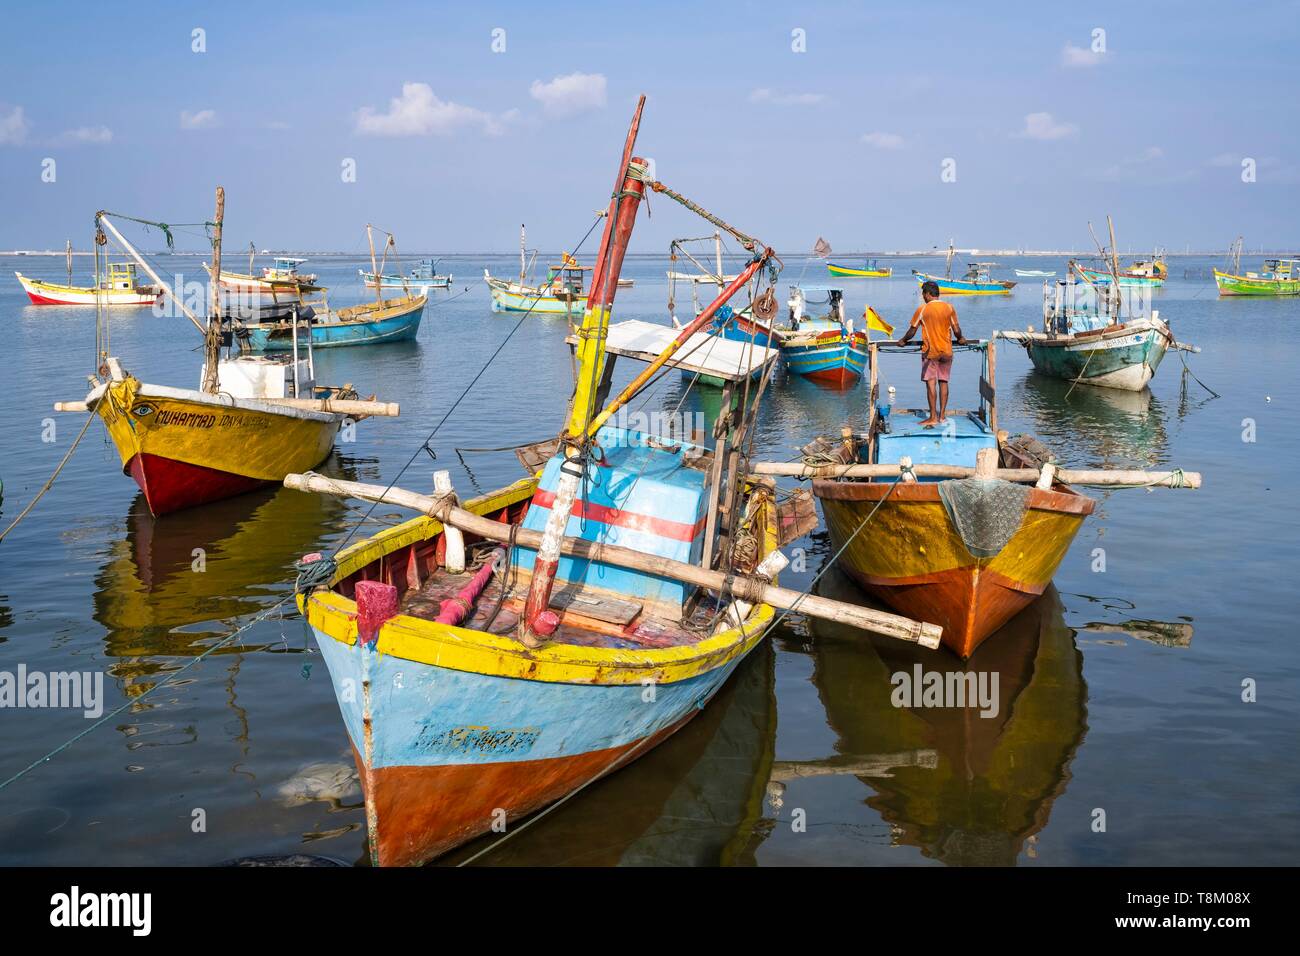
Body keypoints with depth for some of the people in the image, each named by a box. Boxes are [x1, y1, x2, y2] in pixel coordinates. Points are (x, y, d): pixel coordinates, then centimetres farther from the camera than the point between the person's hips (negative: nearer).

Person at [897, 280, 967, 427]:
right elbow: (956, 330, 2)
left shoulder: (922, 309, -6)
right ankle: (942, 416, 12)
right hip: (946, 351, 3)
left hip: (930, 351, -3)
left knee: (931, 383, -3)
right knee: (943, 383, 10)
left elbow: (912, 330, 0)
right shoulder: (949, 308, 1)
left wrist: (903, 340, 18)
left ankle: (933, 417, -6)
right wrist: (960, 339, 23)